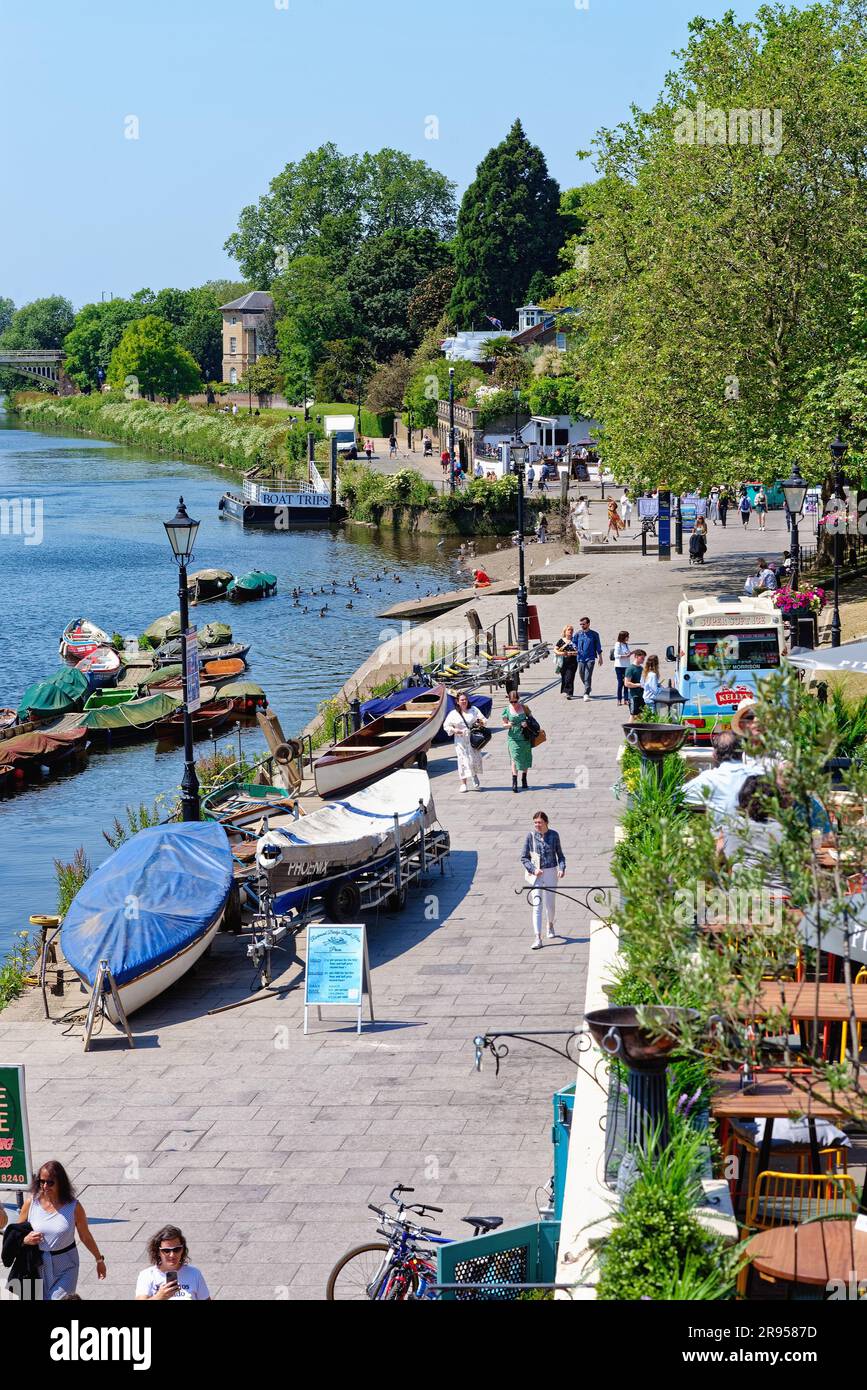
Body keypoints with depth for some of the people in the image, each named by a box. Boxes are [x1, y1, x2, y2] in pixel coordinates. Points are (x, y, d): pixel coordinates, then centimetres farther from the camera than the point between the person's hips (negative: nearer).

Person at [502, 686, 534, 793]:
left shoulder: (524, 707, -1)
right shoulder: (507, 710, -2)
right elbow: (504, 724, 4)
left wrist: (527, 724, -12)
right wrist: (508, 725, -19)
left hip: (525, 737, 2)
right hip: (513, 738, -2)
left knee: (526, 759, 10)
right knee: (514, 759, -13)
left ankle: (524, 779, 29)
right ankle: (514, 782, -18)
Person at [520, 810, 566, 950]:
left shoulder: (553, 835, -2)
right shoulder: (531, 836, -3)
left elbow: (560, 855, 7)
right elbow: (524, 857, 1)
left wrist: (562, 868, -9)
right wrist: (533, 870, -13)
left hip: (551, 872, 1)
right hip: (535, 874, -1)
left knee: (550, 903, 11)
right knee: (537, 905, -8)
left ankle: (550, 925, 43)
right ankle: (537, 938, -11)